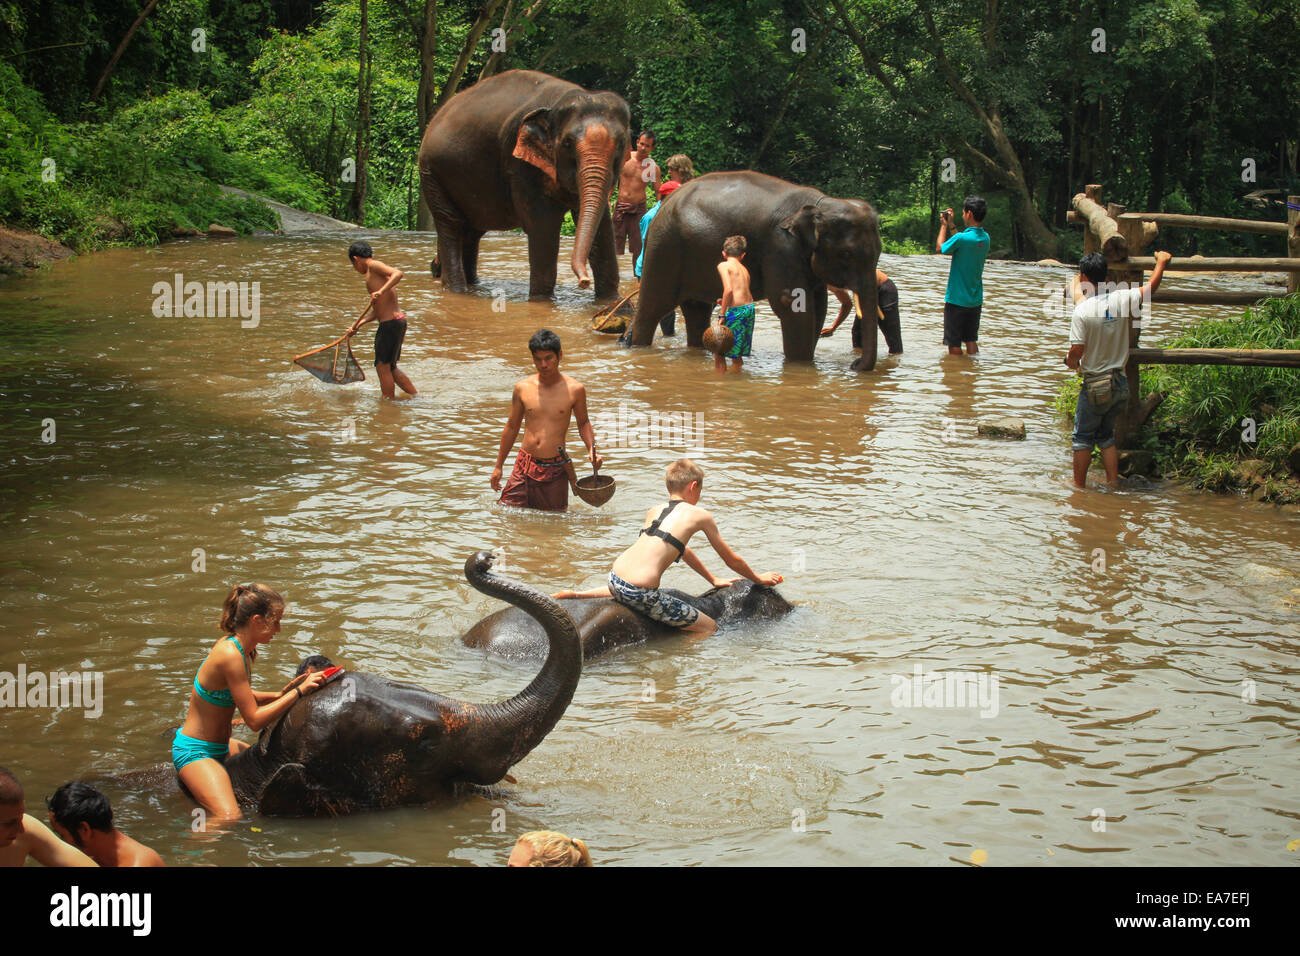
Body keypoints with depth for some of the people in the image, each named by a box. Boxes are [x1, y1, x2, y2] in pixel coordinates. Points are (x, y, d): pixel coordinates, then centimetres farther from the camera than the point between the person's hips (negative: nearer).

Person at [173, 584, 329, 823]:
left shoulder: (239, 647, 3)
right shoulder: (230, 655, -25)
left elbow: (240, 695, 18)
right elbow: (254, 720, -23)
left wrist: (280, 695, 5)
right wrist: (299, 692, -18)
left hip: (220, 746, 10)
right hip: (195, 752, -10)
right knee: (228, 819, -28)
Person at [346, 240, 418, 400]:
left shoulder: (374, 266, -6)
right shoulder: (373, 274, 21)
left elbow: (398, 274, -24)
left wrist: (381, 291, -32)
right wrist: (359, 324, 18)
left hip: (391, 324, -10)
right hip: (395, 322, 10)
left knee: (383, 367, 0)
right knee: (390, 367, 18)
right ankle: (416, 396, 23)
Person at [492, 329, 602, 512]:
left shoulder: (575, 389, -3)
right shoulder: (522, 388, 2)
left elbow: (583, 423, 13)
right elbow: (512, 427, 13)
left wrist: (591, 449, -5)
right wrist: (498, 466, 16)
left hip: (555, 469, -2)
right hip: (525, 466, 2)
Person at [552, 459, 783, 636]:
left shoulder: (654, 512, 22)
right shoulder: (699, 515, 4)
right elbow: (731, 560, 16)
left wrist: (713, 580, 46)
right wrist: (758, 579, 34)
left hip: (614, 579, 7)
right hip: (641, 593, -7)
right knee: (709, 628, 4)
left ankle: (574, 595, 28)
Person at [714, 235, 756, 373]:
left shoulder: (724, 265, -2)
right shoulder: (744, 269, 18)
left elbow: (728, 289, -16)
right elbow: (745, 293, 14)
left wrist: (723, 314, -13)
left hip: (737, 311, -7)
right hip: (750, 309, 7)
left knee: (718, 351, 2)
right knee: (736, 355, 16)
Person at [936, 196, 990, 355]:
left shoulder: (962, 238, -22)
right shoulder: (985, 238, 0)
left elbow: (940, 248, -4)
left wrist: (944, 225, 7)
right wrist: (951, 225, 20)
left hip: (957, 299, -7)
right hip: (976, 300, 7)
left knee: (953, 342, 4)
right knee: (971, 340, 15)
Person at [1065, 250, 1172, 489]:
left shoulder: (1083, 311, -17)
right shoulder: (1122, 299, -5)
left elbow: (1077, 351, -18)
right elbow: (1152, 286, 10)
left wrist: (1070, 361, 5)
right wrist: (1162, 261, 27)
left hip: (1095, 386, -5)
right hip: (1120, 383, 5)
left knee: (1082, 437, 8)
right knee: (1106, 435, 19)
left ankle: (1079, 486, 12)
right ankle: (1113, 482, 18)